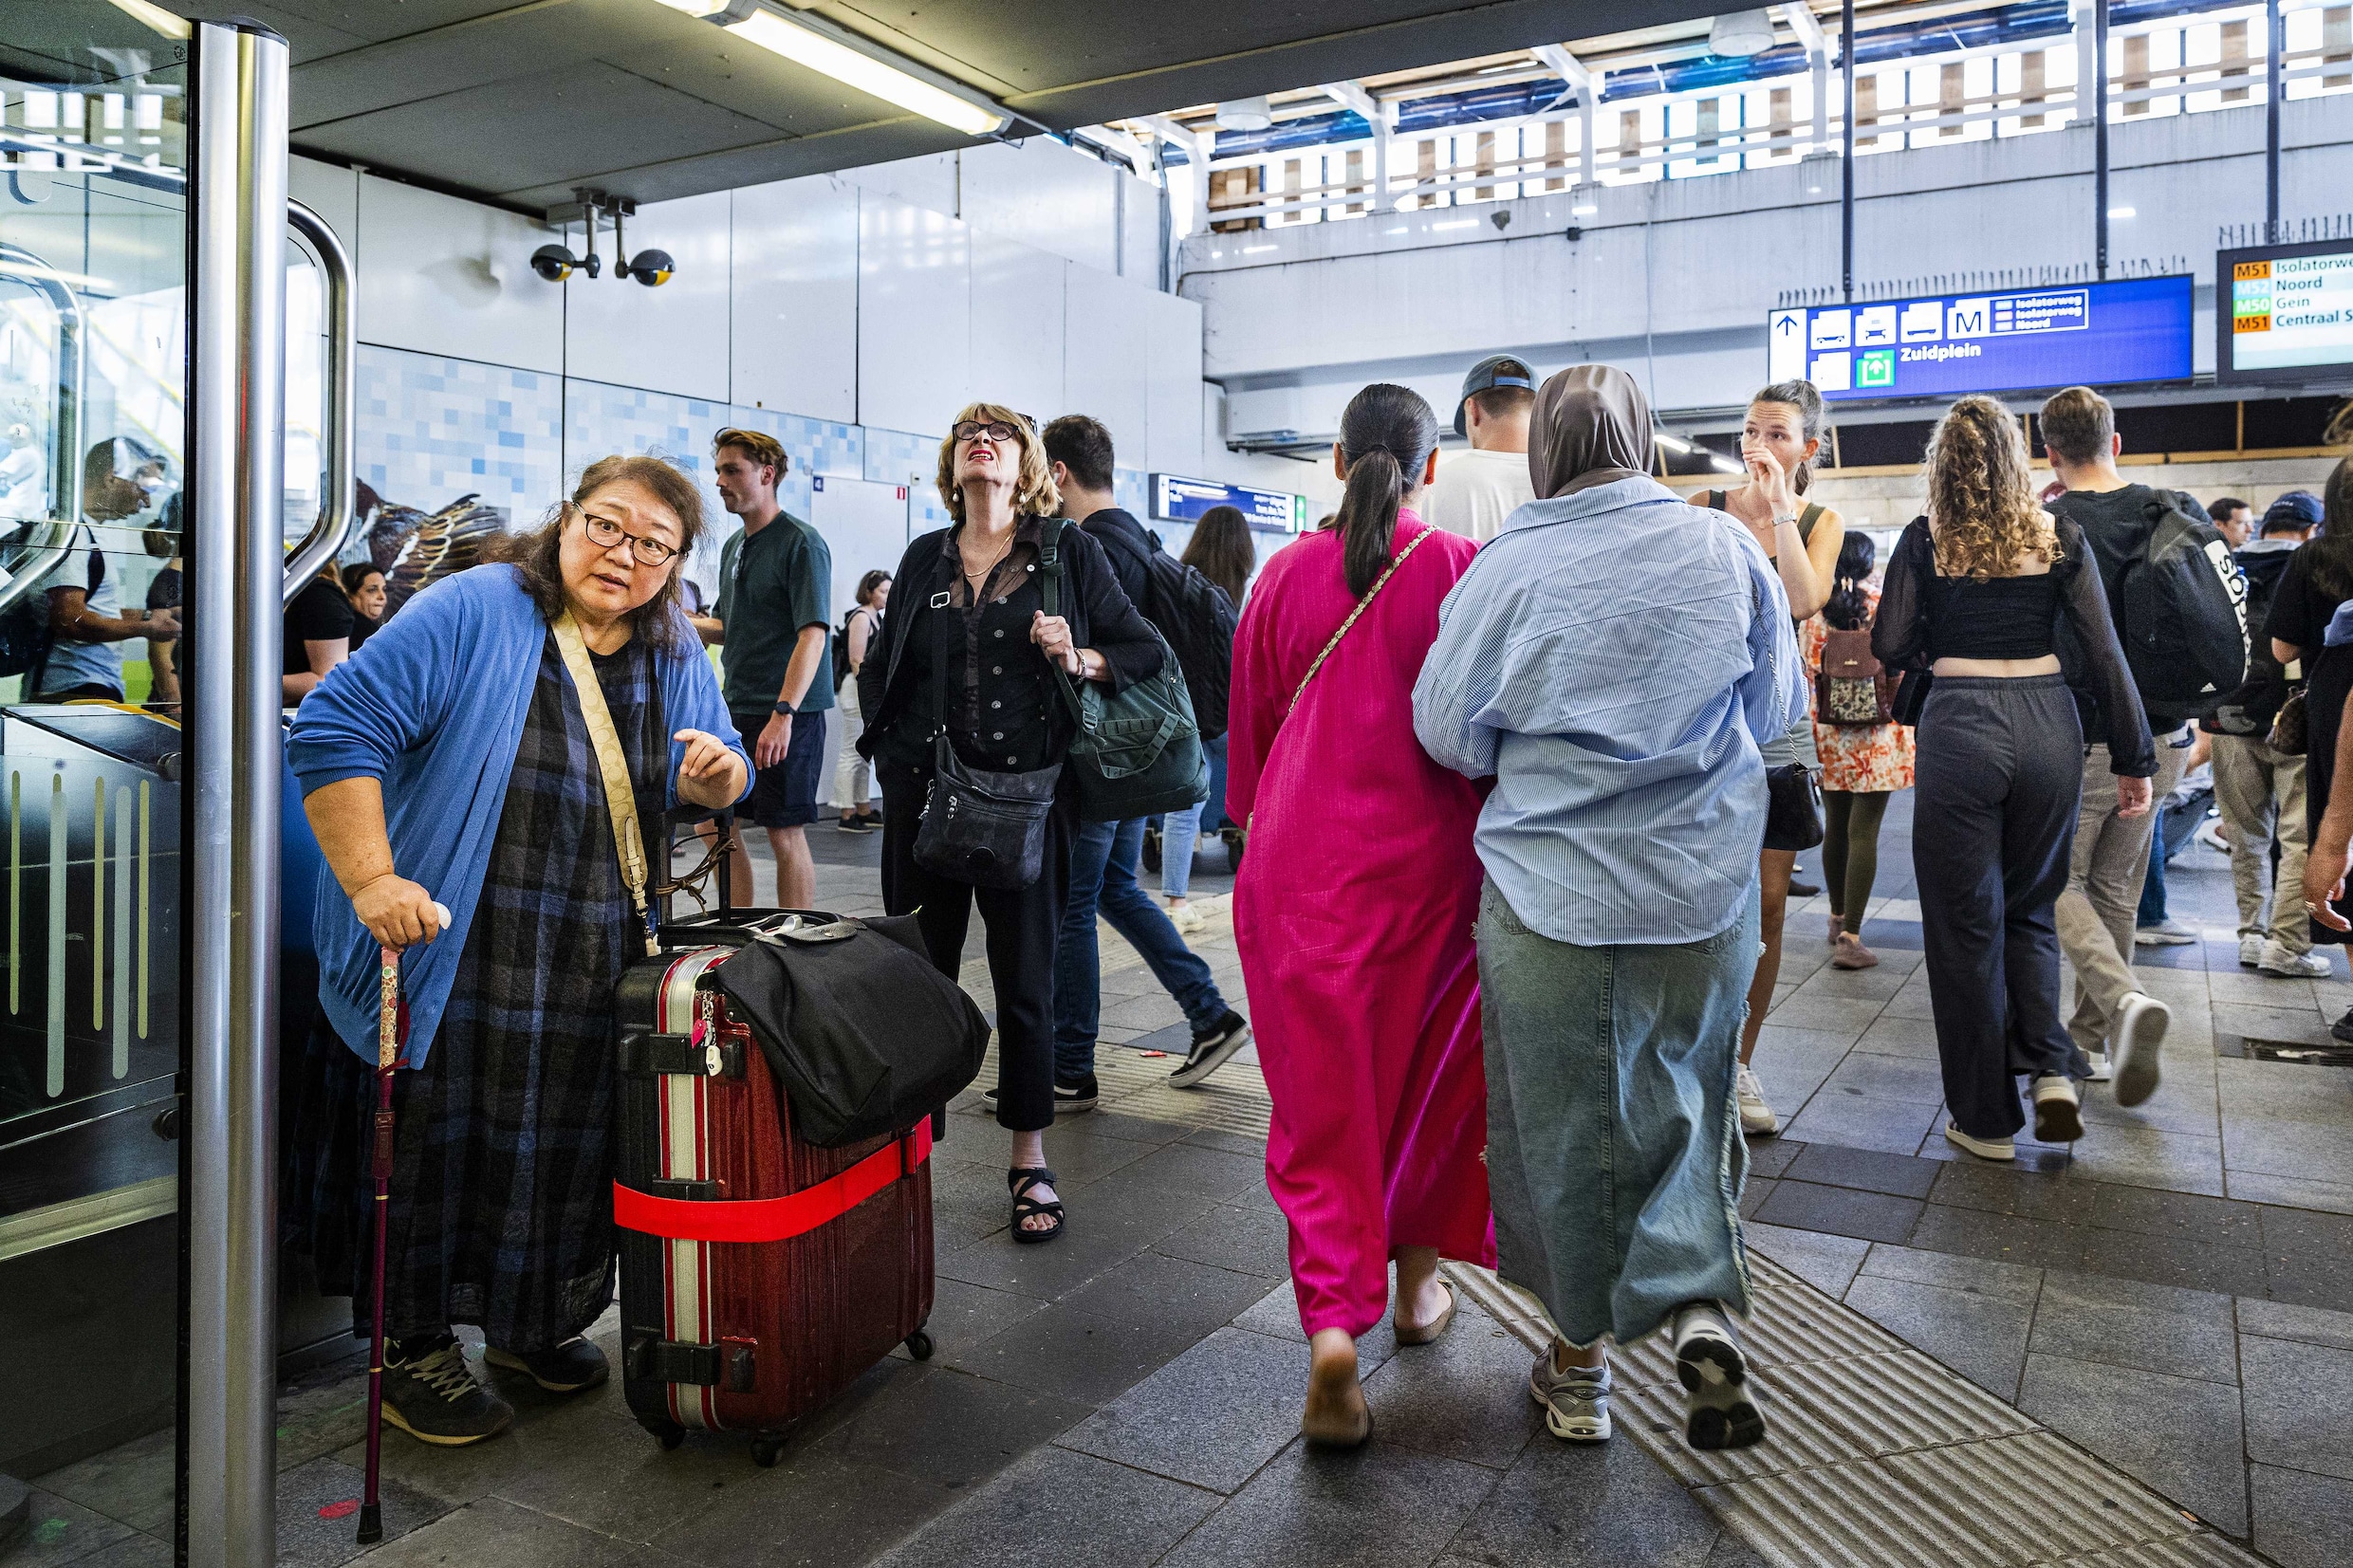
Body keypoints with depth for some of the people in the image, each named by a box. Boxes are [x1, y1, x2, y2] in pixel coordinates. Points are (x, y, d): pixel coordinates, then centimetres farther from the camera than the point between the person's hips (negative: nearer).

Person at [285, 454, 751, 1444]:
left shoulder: (676, 657, 7)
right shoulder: (473, 614, -12)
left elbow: (716, 784, 16)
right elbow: (334, 732, -15)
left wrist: (719, 772, -9)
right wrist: (371, 881, -21)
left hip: (596, 976, 5)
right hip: (451, 962, -5)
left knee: (568, 1150, 14)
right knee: (439, 1148, 6)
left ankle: (534, 1323, 36)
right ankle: (414, 1351, 26)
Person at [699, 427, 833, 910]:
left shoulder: (801, 543, -11)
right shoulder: (733, 546, 15)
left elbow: (812, 634, -19)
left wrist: (783, 713, -27)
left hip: (789, 712, -9)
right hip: (736, 708, 9)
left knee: (785, 834, -3)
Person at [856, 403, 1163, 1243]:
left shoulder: (1068, 552, 5)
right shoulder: (925, 558, 13)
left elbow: (1147, 651, 5)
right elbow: (879, 670, 20)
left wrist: (1082, 659, -13)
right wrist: (893, 748, 7)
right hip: (926, 794, 3)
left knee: (1025, 979, 3)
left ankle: (1030, 1159, 17)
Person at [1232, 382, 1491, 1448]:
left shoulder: (1285, 575, 0)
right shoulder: (1464, 572, -7)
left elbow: (1248, 730, 9)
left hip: (1299, 867, 1)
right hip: (1425, 868, -1)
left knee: (1322, 1095, 6)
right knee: (1430, 1076, 19)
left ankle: (1334, 1329, -6)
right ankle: (1417, 1280, 35)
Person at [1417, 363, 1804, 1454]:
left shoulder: (1507, 567, -11)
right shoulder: (1727, 546, -2)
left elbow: (1445, 727, -3)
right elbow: (1779, 707, 9)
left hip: (1548, 892, -2)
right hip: (1704, 887, 2)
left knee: (1559, 1122, 11)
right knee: (1684, 1099, 19)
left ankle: (1578, 1360, 25)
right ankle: (1700, 1305, 2)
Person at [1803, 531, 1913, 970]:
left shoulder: (1816, 609, 2)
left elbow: (1806, 668, 6)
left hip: (1827, 731, 4)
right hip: (1877, 734, -3)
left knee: (1835, 825, 17)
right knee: (1864, 831, -6)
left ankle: (1838, 917, 30)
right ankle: (1850, 937, -10)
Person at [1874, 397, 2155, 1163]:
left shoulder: (1925, 540, -2)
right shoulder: (2060, 535, 3)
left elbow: (1891, 648, -3)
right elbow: (2104, 651, 1)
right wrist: (2133, 758, 6)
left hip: (1960, 727, -2)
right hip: (2048, 723, 3)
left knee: (1966, 923, 7)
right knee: (2031, 908, 22)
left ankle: (1987, 1119, 14)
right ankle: (2051, 1071, 6)